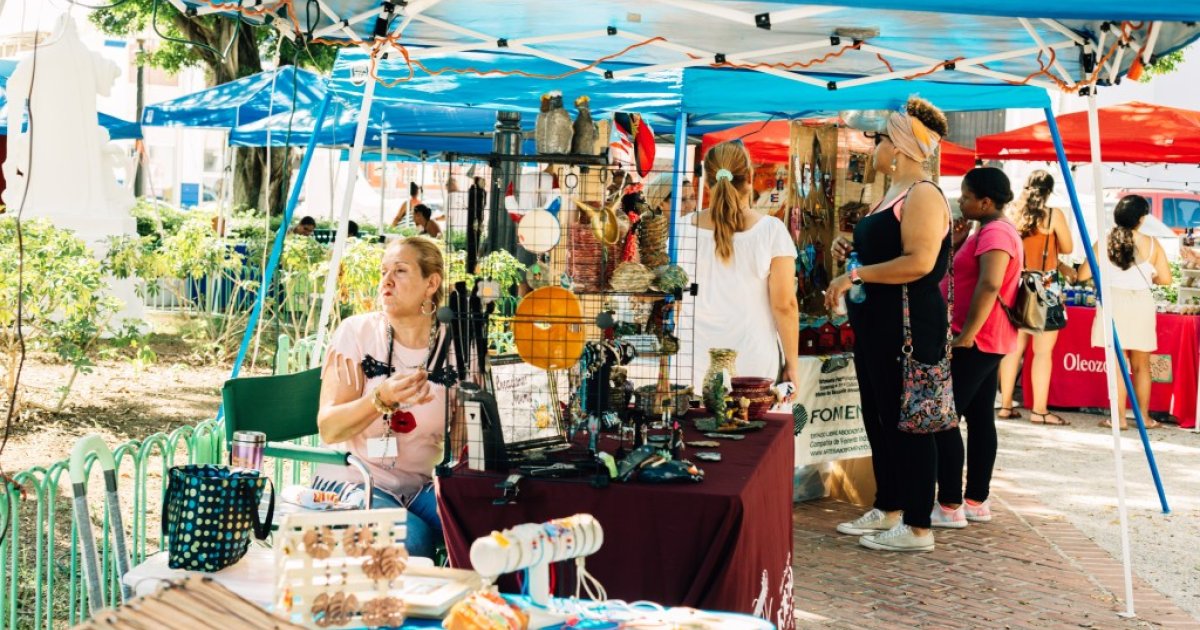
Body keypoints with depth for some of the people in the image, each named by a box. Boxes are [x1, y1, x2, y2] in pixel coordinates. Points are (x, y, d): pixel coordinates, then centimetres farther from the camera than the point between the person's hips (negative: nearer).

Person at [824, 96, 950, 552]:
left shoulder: (923, 196, -14)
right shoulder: (893, 195, 18)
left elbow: (919, 262, -26)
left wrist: (856, 274, -22)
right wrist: (853, 252, 11)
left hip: (908, 328, -11)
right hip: (876, 326, 11)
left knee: (906, 423, -5)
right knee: (878, 419, 16)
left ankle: (917, 528, 1)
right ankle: (887, 509, 28)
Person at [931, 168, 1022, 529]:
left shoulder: (995, 232, -17)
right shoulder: (993, 230, 17)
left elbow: (989, 286, -28)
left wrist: (965, 336, -28)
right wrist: (956, 243, 12)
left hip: (974, 342, -11)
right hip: (985, 342, 11)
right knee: (979, 417, 11)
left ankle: (950, 506, -8)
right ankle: (977, 501, 14)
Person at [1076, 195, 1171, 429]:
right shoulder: (1152, 244, -4)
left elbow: (1083, 275, -2)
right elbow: (1165, 279, -1)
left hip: (1113, 303, 0)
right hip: (1141, 305, 1)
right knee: (1141, 365, 12)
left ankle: (1120, 418, 5)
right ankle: (1144, 416, 18)